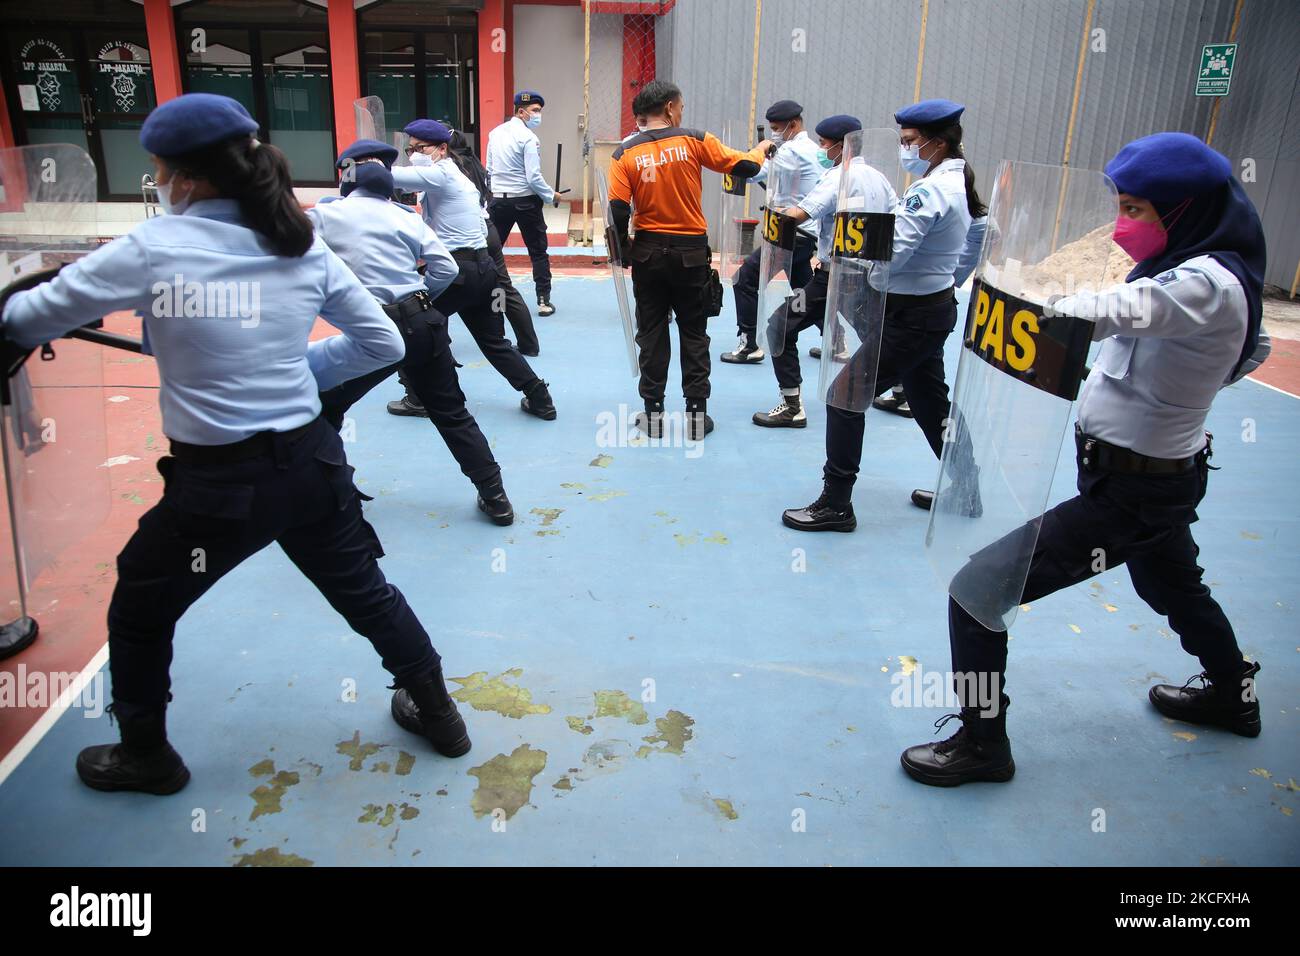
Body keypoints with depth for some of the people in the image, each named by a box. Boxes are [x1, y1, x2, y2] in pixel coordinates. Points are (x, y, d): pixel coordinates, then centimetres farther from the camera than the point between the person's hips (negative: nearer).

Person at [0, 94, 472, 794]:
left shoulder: (154, 248, -13)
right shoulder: (304, 245, 0)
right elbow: (383, 343, 6)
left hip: (218, 484, -4)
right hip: (311, 462, 5)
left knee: (137, 615, 22)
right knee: (364, 591, 24)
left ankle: (145, 757, 40)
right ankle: (435, 710, 38)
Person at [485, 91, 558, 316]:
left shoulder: (495, 133, 5)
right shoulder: (528, 137, -13)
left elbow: (489, 169, 11)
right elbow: (534, 177, -17)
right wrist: (551, 196, -2)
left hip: (499, 200, 5)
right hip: (525, 200, -5)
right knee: (538, 252, 6)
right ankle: (544, 301, 6)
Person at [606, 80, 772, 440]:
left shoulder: (625, 153, -3)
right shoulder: (694, 140, -6)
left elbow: (618, 210, -9)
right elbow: (745, 166, -4)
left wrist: (623, 250, 6)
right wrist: (761, 149, 18)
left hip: (648, 251, 1)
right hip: (691, 251, -1)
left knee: (651, 333, 11)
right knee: (694, 333, 11)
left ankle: (653, 413, 14)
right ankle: (696, 414, 13)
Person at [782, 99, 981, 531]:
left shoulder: (930, 191, -21)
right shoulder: (956, 182, 9)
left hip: (912, 315, -10)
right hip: (935, 305, 10)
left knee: (845, 397, -5)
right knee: (930, 403, 21)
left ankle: (835, 504, 0)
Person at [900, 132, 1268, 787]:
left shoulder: (1210, 283, -26)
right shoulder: (1199, 269, 5)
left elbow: (1123, 308, -44)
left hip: (1126, 493, -10)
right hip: (1165, 474, 10)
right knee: (1172, 585, 35)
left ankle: (982, 741, 6)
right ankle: (1233, 695, 60)